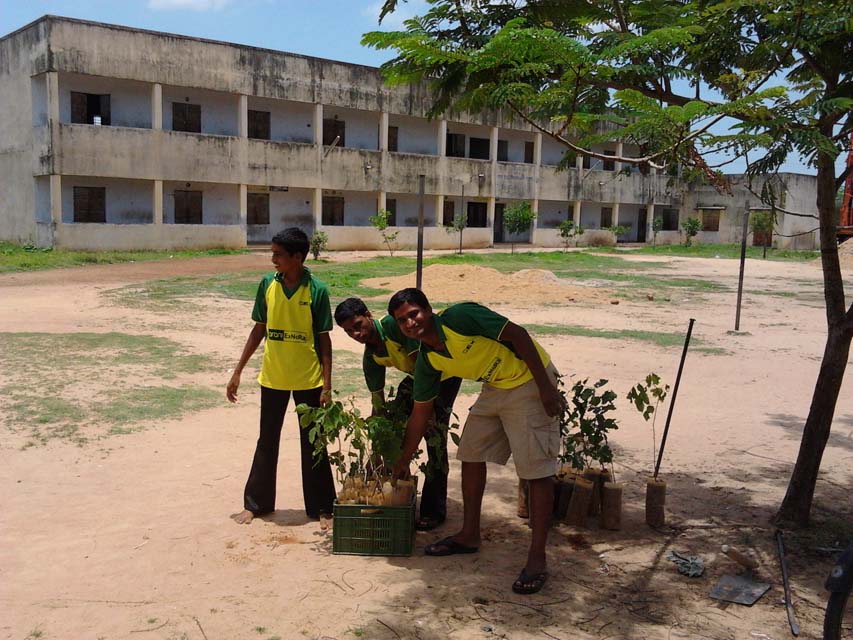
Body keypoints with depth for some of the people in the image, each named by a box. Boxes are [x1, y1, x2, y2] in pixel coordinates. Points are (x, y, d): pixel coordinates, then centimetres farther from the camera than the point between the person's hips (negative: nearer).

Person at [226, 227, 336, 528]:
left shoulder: (317, 290, -11)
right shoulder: (267, 284, -2)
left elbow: (324, 339, -6)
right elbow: (259, 330, 6)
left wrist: (327, 385, -9)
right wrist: (237, 371, 5)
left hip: (308, 379, -3)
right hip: (272, 378, 3)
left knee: (312, 444, 7)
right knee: (267, 442, 14)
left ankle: (322, 508, 19)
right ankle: (255, 503, 28)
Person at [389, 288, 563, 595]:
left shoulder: (460, 316, -23)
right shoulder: (427, 360, 0)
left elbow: (517, 334, -22)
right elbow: (420, 412, 9)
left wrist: (545, 386, -24)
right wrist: (403, 462, 14)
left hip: (530, 381, -8)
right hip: (495, 388, 8)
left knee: (537, 470, -8)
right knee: (471, 454, 11)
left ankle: (537, 559, -3)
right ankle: (469, 535, 27)